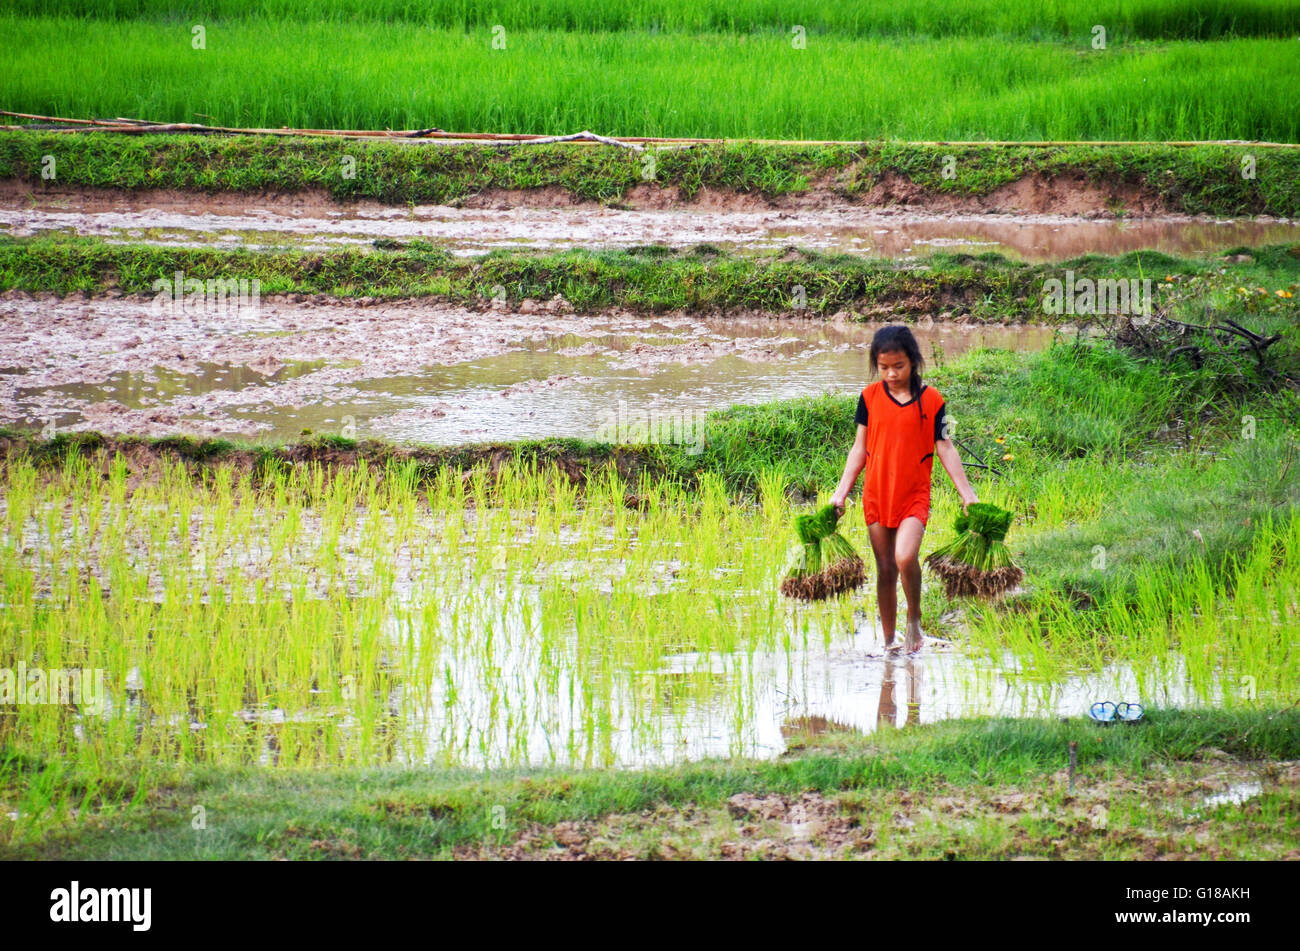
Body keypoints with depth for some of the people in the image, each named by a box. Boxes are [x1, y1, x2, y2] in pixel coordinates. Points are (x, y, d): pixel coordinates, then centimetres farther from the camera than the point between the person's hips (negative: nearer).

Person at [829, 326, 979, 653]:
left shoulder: (931, 400, -2)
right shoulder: (869, 397, 3)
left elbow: (944, 448, 3)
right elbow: (860, 448, 9)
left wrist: (967, 493, 0)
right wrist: (841, 492, 3)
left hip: (914, 495, -3)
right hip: (877, 495, 3)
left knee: (905, 557, -23)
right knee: (885, 569, 6)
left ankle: (914, 618, 1)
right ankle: (889, 641, 16)